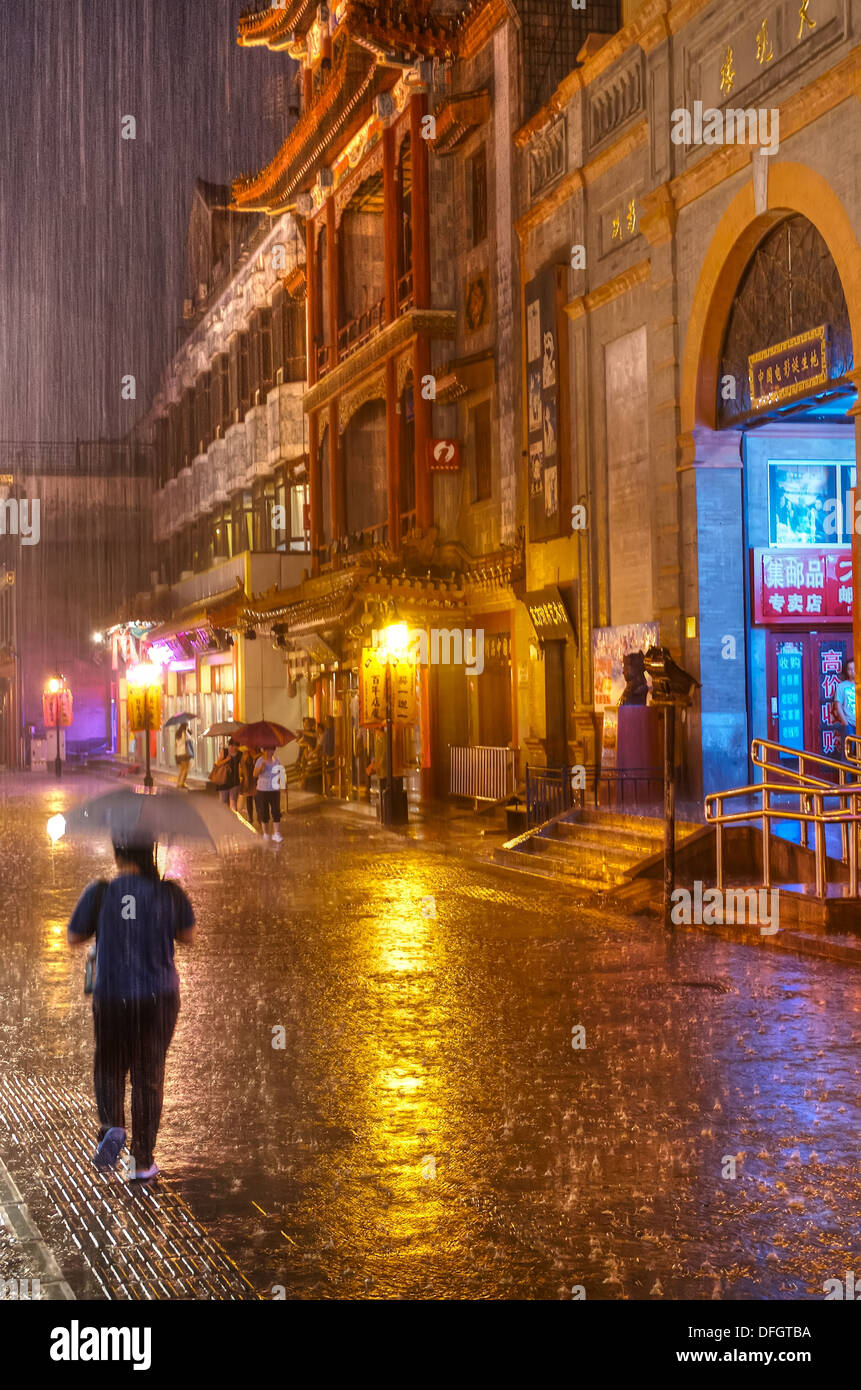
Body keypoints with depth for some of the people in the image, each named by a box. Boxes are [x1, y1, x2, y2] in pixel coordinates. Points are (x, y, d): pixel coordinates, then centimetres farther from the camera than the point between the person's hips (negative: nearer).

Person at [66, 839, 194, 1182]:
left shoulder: (100, 893, -13)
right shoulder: (169, 893, -9)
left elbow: (74, 937, -1)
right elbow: (188, 937, 4)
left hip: (112, 998, -1)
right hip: (159, 998, 1)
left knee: (109, 1068, 21)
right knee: (148, 1075, 12)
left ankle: (112, 1126, -4)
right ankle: (143, 1161, 15)